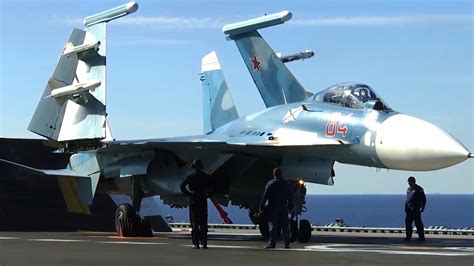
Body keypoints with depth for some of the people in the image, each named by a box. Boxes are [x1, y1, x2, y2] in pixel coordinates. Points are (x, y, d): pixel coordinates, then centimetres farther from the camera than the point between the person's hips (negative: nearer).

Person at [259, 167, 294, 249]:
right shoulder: (287, 184, 6)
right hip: (284, 208, 3)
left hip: (272, 207, -3)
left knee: (273, 225, -2)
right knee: (285, 226, 6)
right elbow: (290, 196, 10)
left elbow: (265, 196, -8)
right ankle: (287, 244, 6)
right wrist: (290, 206, 20)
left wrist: (261, 207, -4)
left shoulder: (270, 184, -6)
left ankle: (272, 243, -8)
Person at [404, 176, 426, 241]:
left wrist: (422, 208, -14)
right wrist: (406, 208, 17)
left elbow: (423, 199, -8)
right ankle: (408, 236, 14)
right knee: (408, 223, 7)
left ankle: (421, 237, -1)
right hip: (409, 210, 8)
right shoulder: (409, 189, 16)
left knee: (418, 223, -6)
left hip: (416, 210, -8)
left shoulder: (418, 189, -6)